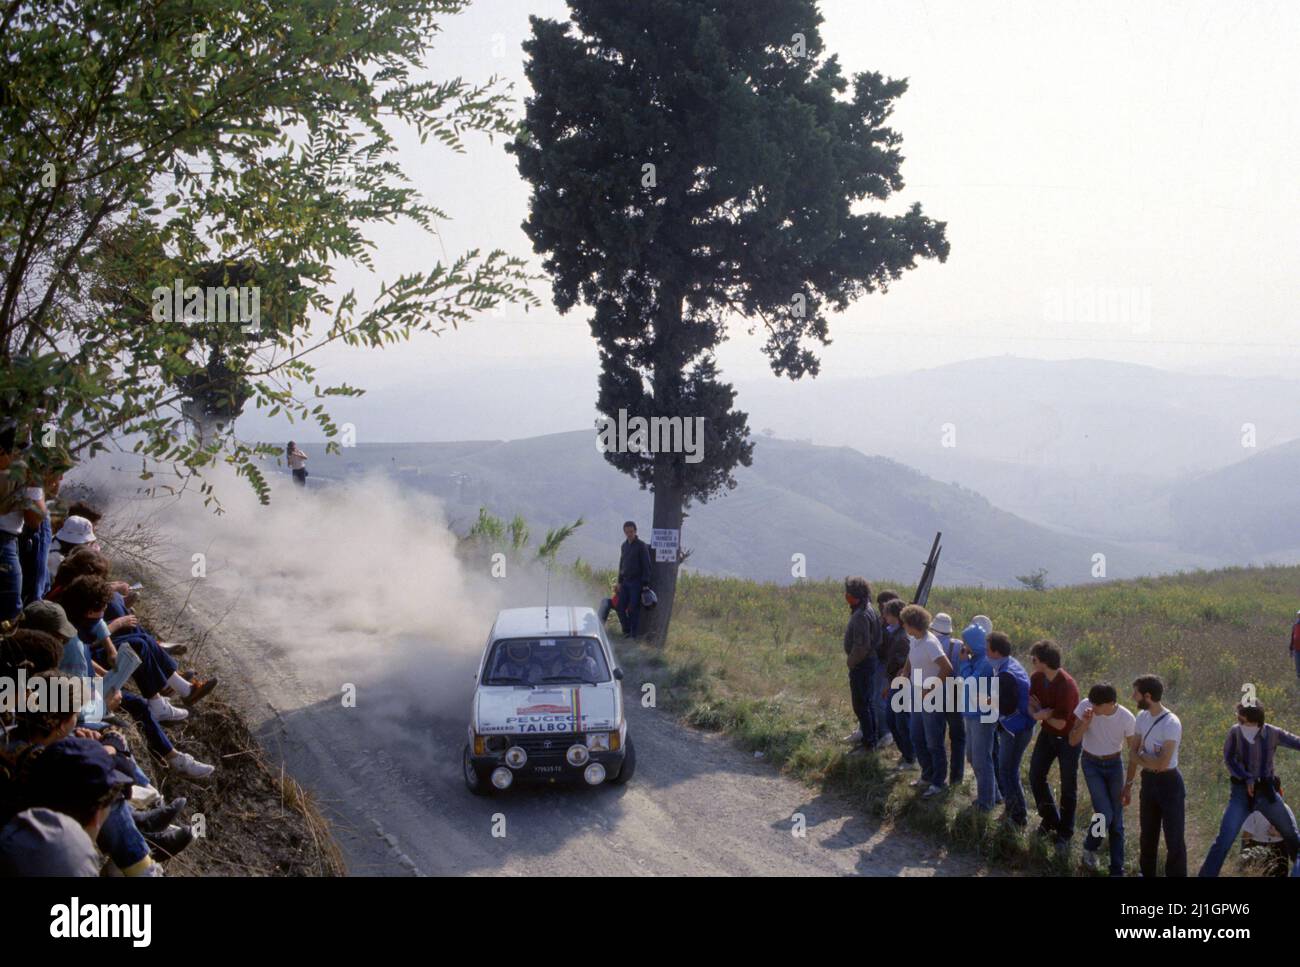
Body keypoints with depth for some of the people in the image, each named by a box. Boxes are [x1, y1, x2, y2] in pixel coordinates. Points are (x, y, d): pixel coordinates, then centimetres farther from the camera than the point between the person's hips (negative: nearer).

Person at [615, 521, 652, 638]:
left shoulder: (641, 546, -7)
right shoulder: (624, 545, 13)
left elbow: (646, 565, -9)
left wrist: (645, 583, -14)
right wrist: (620, 581, 15)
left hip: (636, 582, -6)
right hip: (625, 582, 6)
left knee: (634, 609, -6)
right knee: (621, 608, 3)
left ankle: (634, 634, 0)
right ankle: (626, 630, 16)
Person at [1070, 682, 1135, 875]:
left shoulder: (1127, 719, -19)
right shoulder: (1085, 707, -19)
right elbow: (1073, 741, -12)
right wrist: (1085, 723, -30)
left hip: (1114, 765, 1)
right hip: (1091, 765, -1)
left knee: (1117, 820, 3)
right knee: (1104, 814, -15)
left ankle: (1117, 870, 14)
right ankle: (1089, 850, 15)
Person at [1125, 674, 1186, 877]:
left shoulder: (1171, 724, -23)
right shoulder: (1142, 717, 1)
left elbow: (1162, 764, -26)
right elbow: (1134, 754, 11)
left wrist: (1140, 758, -9)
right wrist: (1128, 784, 14)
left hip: (1169, 783, -7)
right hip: (1148, 781, 8)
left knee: (1174, 838, 0)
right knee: (1147, 835, 19)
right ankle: (1146, 874, 34)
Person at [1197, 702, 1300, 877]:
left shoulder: (1273, 733, -6)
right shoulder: (1235, 732, -8)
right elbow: (1228, 758, -12)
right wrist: (1246, 778, -25)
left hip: (1267, 792, 2)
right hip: (1241, 793, -2)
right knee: (1224, 840, -11)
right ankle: (1206, 875, -7)